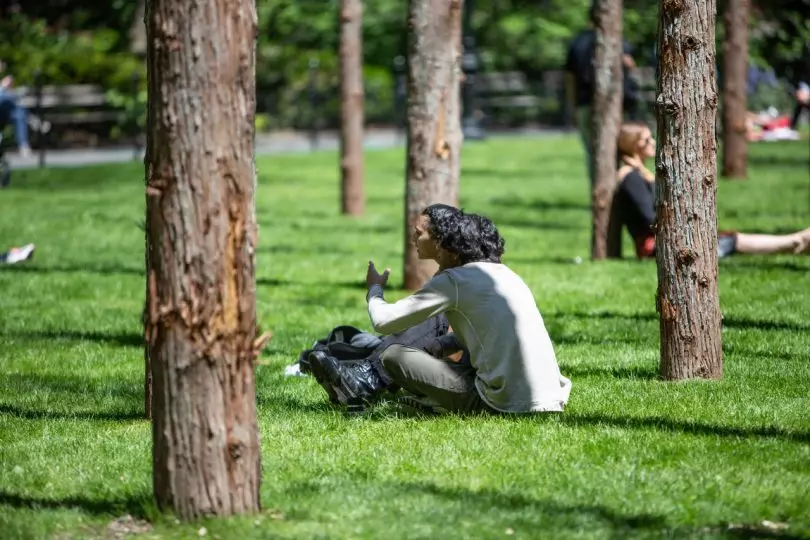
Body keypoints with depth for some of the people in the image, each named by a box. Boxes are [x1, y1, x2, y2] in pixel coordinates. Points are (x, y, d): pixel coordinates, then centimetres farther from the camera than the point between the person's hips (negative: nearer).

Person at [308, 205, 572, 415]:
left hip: (508, 403, -8)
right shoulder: (497, 271, 15)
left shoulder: (453, 281, -7)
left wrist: (374, 289, 15)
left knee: (393, 356, 0)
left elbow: (383, 321, -5)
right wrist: (441, 346, 19)